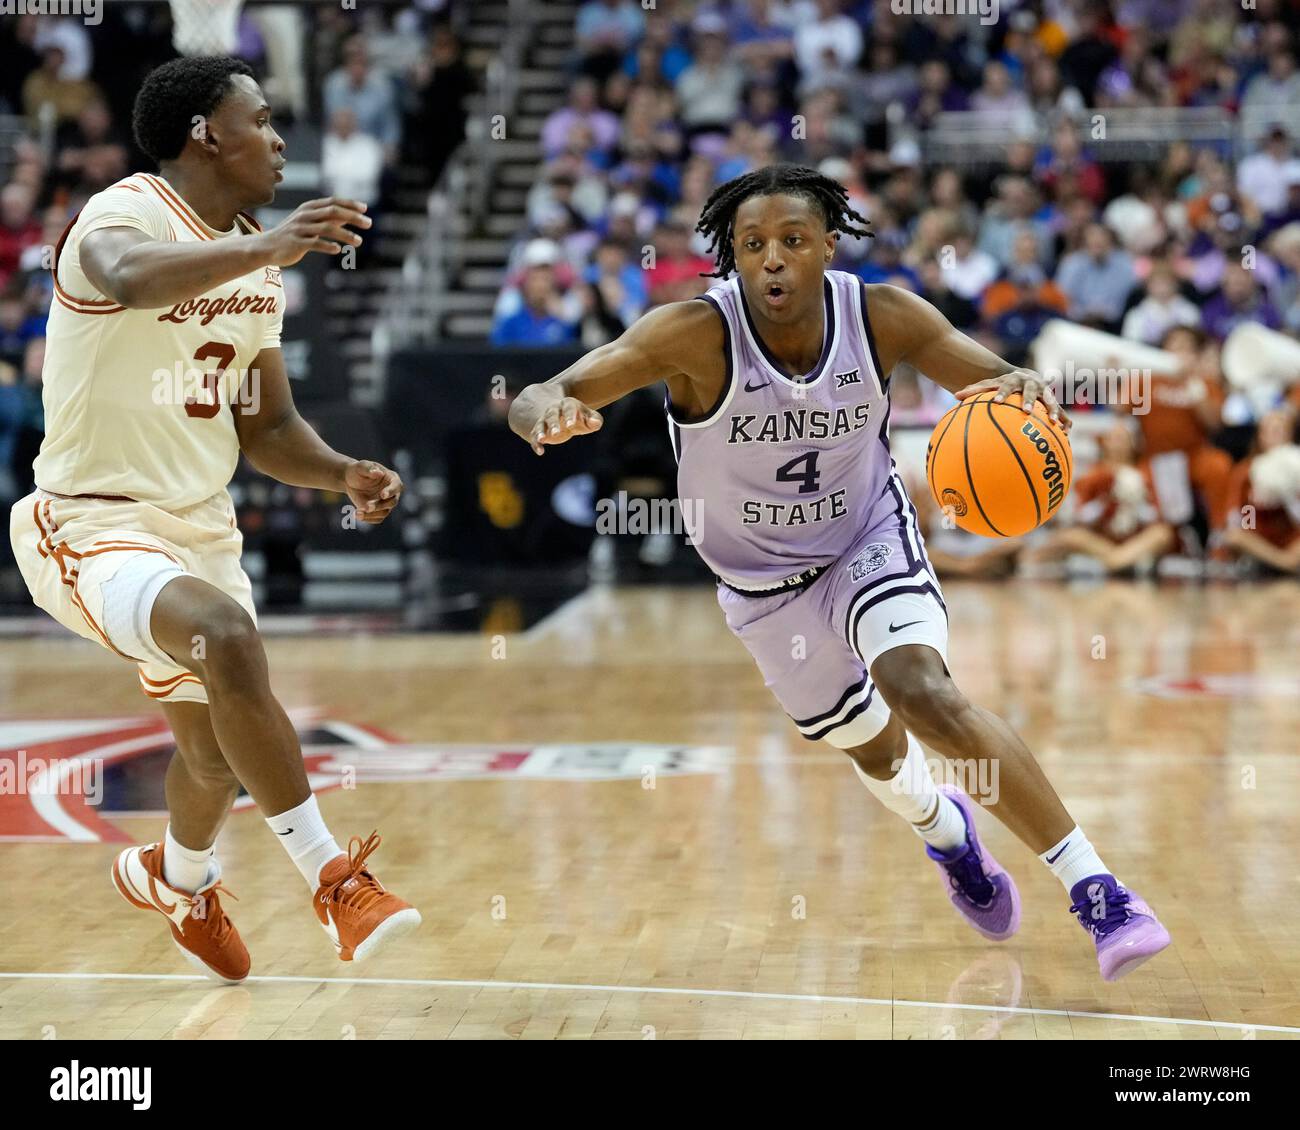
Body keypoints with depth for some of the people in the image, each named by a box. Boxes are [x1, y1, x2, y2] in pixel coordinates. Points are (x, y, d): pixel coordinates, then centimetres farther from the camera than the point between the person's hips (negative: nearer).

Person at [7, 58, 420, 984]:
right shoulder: (124, 213, -17)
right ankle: (333, 877, -26)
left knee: (218, 749, 20)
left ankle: (175, 879, 52)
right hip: (92, 523, -8)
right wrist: (266, 249, -57)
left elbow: (266, 428, 13)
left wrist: (344, 474, -6)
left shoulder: (255, 260, 8)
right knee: (226, 634, -35)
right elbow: (131, 279, -44)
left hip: (201, 523, 8)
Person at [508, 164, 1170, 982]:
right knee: (873, 750, 19)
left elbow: (999, 382, -17)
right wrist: (550, 409, -62)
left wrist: (1026, 389, -42)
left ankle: (1096, 890, -20)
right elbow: (534, 401, -37)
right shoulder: (698, 334, -30)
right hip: (763, 583, 1)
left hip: (872, 539, -1)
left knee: (926, 696, -28)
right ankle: (945, 830, 56)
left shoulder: (882, 317, -23)